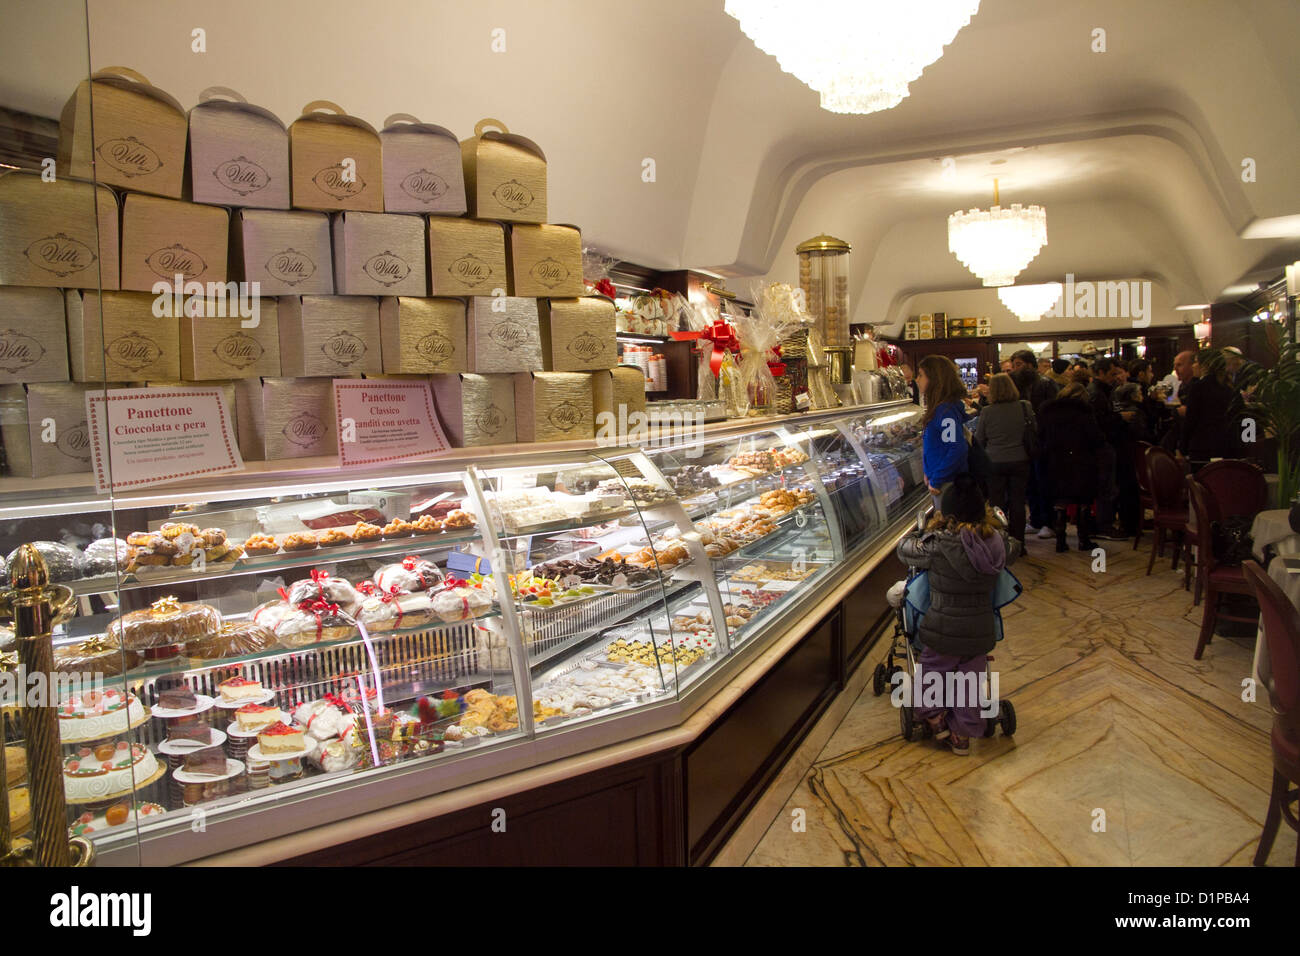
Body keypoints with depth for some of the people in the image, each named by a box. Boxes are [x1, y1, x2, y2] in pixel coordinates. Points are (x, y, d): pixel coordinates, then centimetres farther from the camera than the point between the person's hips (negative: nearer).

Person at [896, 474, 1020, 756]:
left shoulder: (938, 545, -21)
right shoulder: (998, 543, -7)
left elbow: (904, 550, -4)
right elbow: (1014, 549, 17)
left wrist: (922, 532, 15)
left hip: (944, 629, -4)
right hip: (981, 630, 5)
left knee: (933, 672, 21)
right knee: (969, 682, 19)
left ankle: (936, 719, 34)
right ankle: (962, 735, 31)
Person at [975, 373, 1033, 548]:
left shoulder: (987, 412, -11)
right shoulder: (1025, 407, -6)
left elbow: (979, 440, -1)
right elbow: (1035, 432, 6)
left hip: (995, 463, -1)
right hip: (1020, 461, 2)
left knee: (997, 503, 8)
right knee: (1018, 503, 10)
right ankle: (1018, 544, 16)